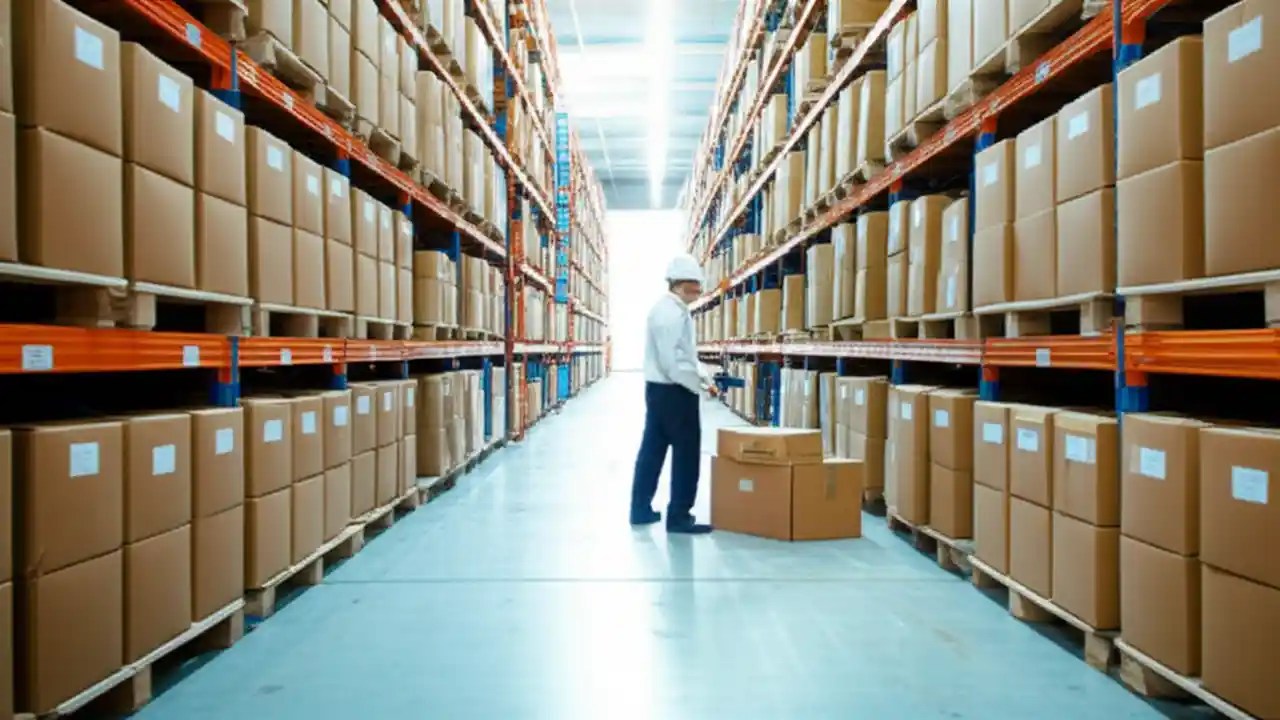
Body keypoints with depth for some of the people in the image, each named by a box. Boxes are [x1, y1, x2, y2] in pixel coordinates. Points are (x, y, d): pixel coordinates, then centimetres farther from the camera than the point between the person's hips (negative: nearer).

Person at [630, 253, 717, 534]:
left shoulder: (668, 308, 14)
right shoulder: (672, 312, -19)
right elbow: (674, 362, -25)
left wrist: (704, 376, 10)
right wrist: (701, 385, -14)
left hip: (659, 389, 10)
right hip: (673, 392, -10)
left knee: (653, 449, 14)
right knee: (686, 452, -2)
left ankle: (641, 509, 23)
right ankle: (679, 516, 5)